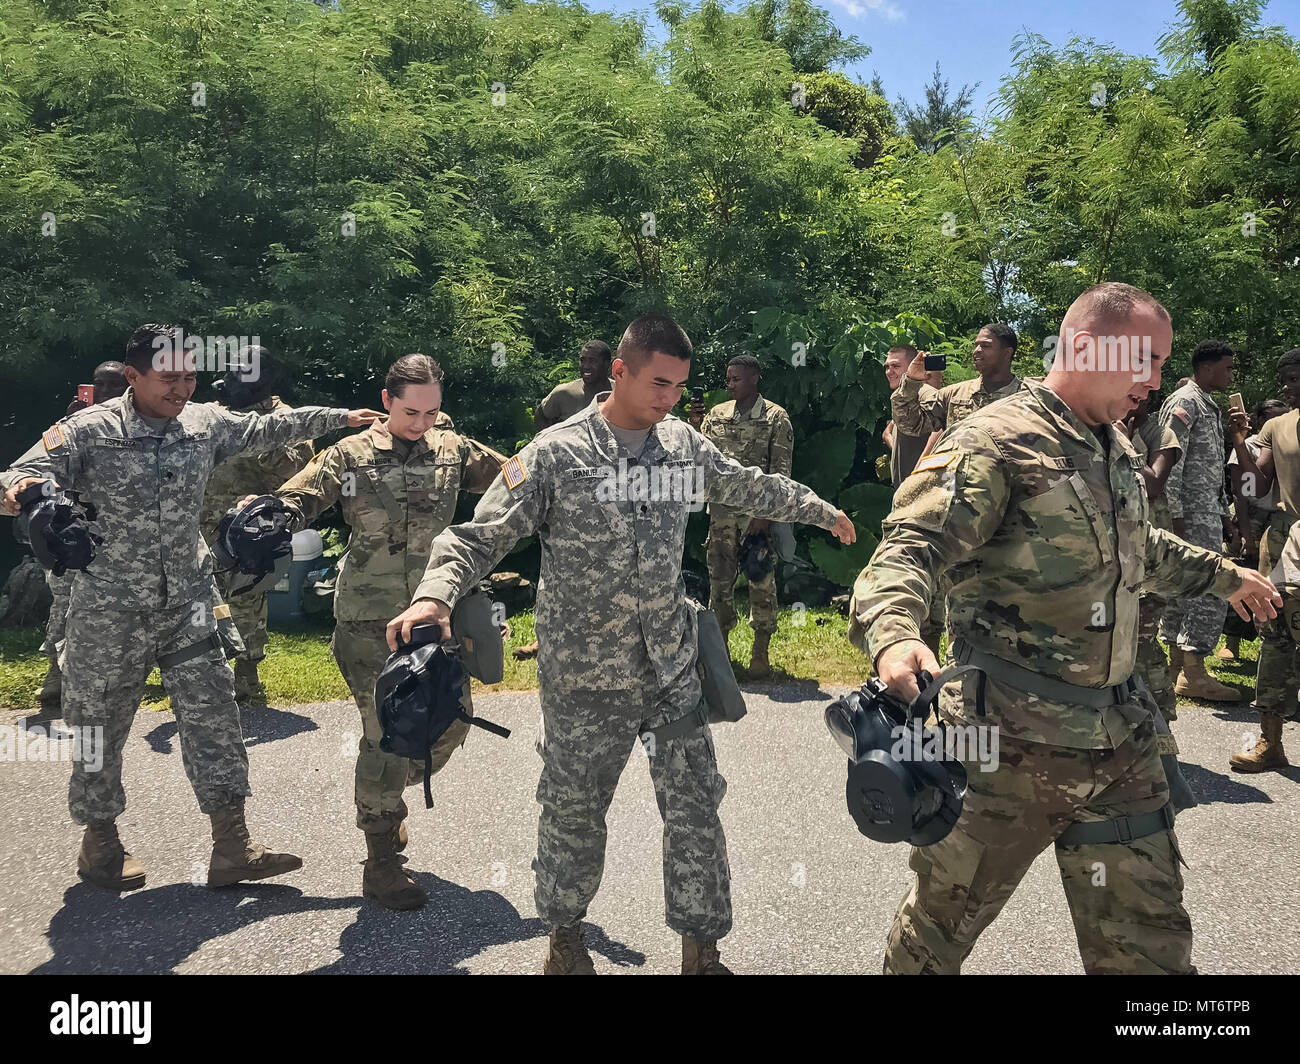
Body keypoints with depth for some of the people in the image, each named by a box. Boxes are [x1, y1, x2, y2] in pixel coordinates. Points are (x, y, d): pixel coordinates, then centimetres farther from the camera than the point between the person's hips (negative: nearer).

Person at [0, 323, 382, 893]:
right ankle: (99, 841, 30)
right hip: (110, 610, -3)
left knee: (213, 715, -1)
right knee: (99, 726, 9)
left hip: (189, 603, 4)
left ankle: (231, 847, 5)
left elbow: (265, 429, 17)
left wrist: (339, 417, 18)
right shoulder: (88, 431, -10)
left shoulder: (205, 422, 3)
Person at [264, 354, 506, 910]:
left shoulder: (453, 450, 6)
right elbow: (295, 499, -2)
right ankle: (380, 862, 9)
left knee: (451, 719, 9)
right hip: (371, 620, -4)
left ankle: (382, 797, 38)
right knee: (387, 733, -6)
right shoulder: (352, 455, -1)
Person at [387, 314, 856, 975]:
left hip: (673, 670, 4)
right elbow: (482, 535, -13)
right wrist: (435, 594, -31)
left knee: (695, 808, 7)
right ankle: (565, 934, 37)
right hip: (583, 677, -3)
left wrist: (822, 512, 32)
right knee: (573, 812, 12)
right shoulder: (557, 453, -11)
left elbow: (750, 488, 20)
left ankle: (701, 950, 25)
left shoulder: (683, 443, 4)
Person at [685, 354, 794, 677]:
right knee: (719, 579, 8)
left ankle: (761, 651, 11)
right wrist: (695, 427, -7)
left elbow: (781, 471, -6)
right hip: (722, 511, 4)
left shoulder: (776, 418, -2)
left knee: (762, 581, 1)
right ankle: (720, 645, 21)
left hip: (758, 513, -4)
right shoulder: (716, 415, 10)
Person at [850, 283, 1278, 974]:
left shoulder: (1115, 450, 14)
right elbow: (908, 547, -26)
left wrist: (1220, 575, 43)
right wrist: (893, 635, -45)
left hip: (1120, 742, 7)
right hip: (1010, 743, -7)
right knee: (942, 923, 10)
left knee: (1151, 943, 12)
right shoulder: (995, 442, -14)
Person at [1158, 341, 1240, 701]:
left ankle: (1178, 663, 16)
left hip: (1207, 513, 10)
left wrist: (1223, 515, 21)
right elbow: (1169, 465, -17)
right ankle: (1193, 674, -8)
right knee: (1210, 589, -11)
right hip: (1192, 514, -10)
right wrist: (1175, 516, -21)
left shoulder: (1209, 406, 21)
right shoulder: (1184, 403, -10)